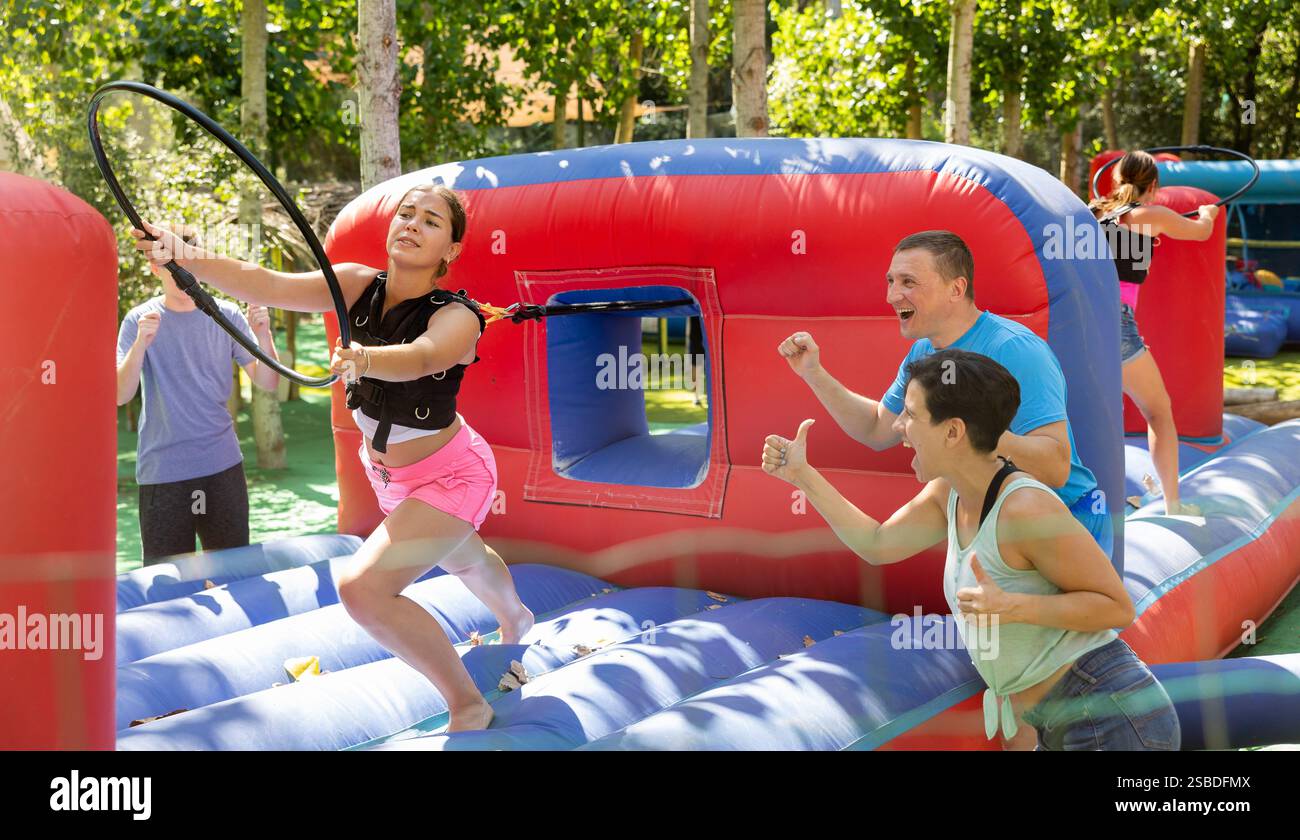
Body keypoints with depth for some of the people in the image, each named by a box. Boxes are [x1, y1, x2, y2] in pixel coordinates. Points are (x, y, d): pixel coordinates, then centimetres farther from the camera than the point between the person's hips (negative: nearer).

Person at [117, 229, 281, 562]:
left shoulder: (226, 316, 3)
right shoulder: (139, 320, -1)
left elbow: (268, 383, 0)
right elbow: (120, 395, -10)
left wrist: (263, 336, -19)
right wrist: (141, 343, -26)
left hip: (223, 465, 2)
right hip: (162, 471, -2)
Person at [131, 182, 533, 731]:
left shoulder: (457, 318, -29)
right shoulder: (358, 286, -16)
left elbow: (418, 358, -52)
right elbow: (267, 286, -31)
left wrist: (364, 359, -73)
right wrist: (185, 258, -47)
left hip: (449, 476, -7)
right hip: (386, 473, 7)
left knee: (363, 587, -24)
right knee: (463, 560, 33)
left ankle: (468, 707, -5)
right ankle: (516, 619, 68)